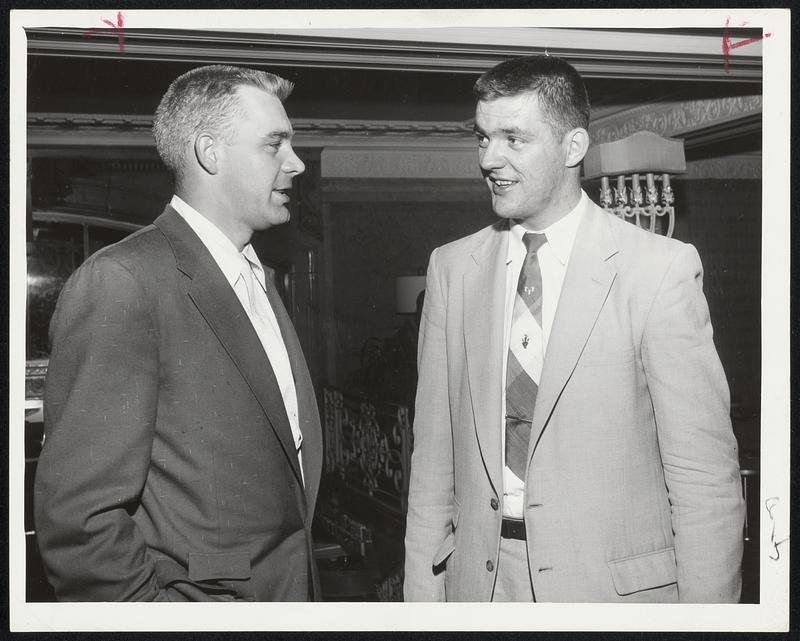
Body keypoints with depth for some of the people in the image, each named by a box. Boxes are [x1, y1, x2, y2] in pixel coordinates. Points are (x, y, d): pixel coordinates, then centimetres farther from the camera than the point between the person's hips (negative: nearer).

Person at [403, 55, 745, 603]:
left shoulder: (662, 268, -11)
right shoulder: (452, 267, 2)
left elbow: (705, 474, -10)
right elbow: (434, 453, 4)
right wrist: (422, 590, 2)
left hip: (614, 581, -3)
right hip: (479, 578, 4)